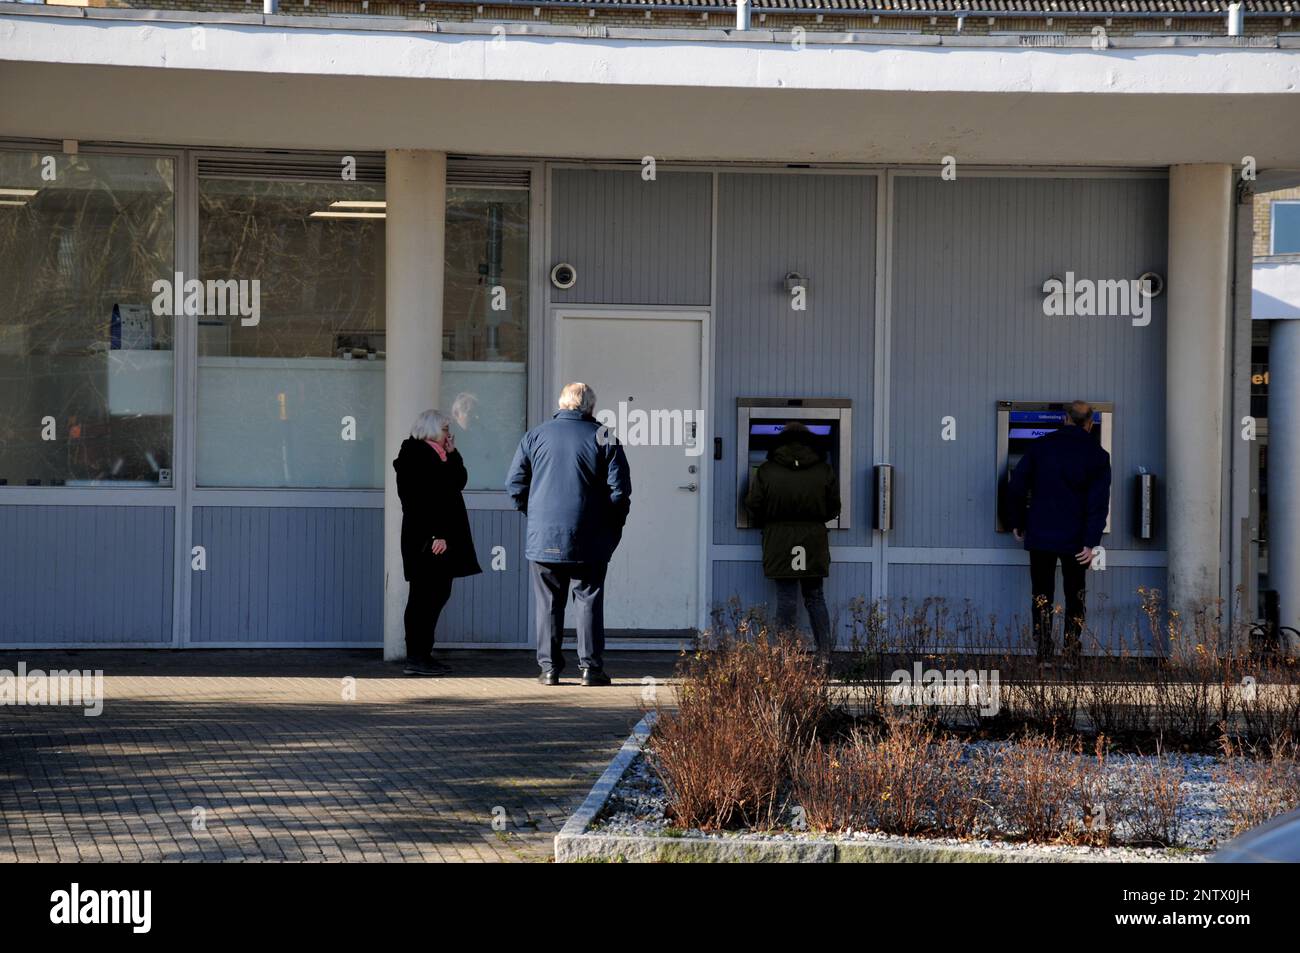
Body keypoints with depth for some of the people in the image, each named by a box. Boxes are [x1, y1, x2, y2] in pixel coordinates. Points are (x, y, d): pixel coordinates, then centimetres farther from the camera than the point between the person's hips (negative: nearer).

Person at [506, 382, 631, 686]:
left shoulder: (535, 436, 5)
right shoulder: (604, 438, -1)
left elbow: (515, 483, 5)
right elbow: (620, 489, -4)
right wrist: (611, 528, 8)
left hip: (543, 537, 2)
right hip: (588, 541, -2)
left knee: (548, 603, 7)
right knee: (588, 600, 4)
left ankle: (549, 667, 6)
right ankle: (590, 667, 1)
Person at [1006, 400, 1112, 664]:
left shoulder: (1041, 446, 1)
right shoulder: (1097, 455, -2)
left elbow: (1016, 486, -2)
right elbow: (1099, 502, -10)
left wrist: (1018, 523, 9)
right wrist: (1090, 542, -11)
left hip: (1040, 535, 1)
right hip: (1075, 539, 0)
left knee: (1042, 597, 8)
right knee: (1075, 599, 11)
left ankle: (1043, 657, 3)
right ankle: (1072, 659, 8)